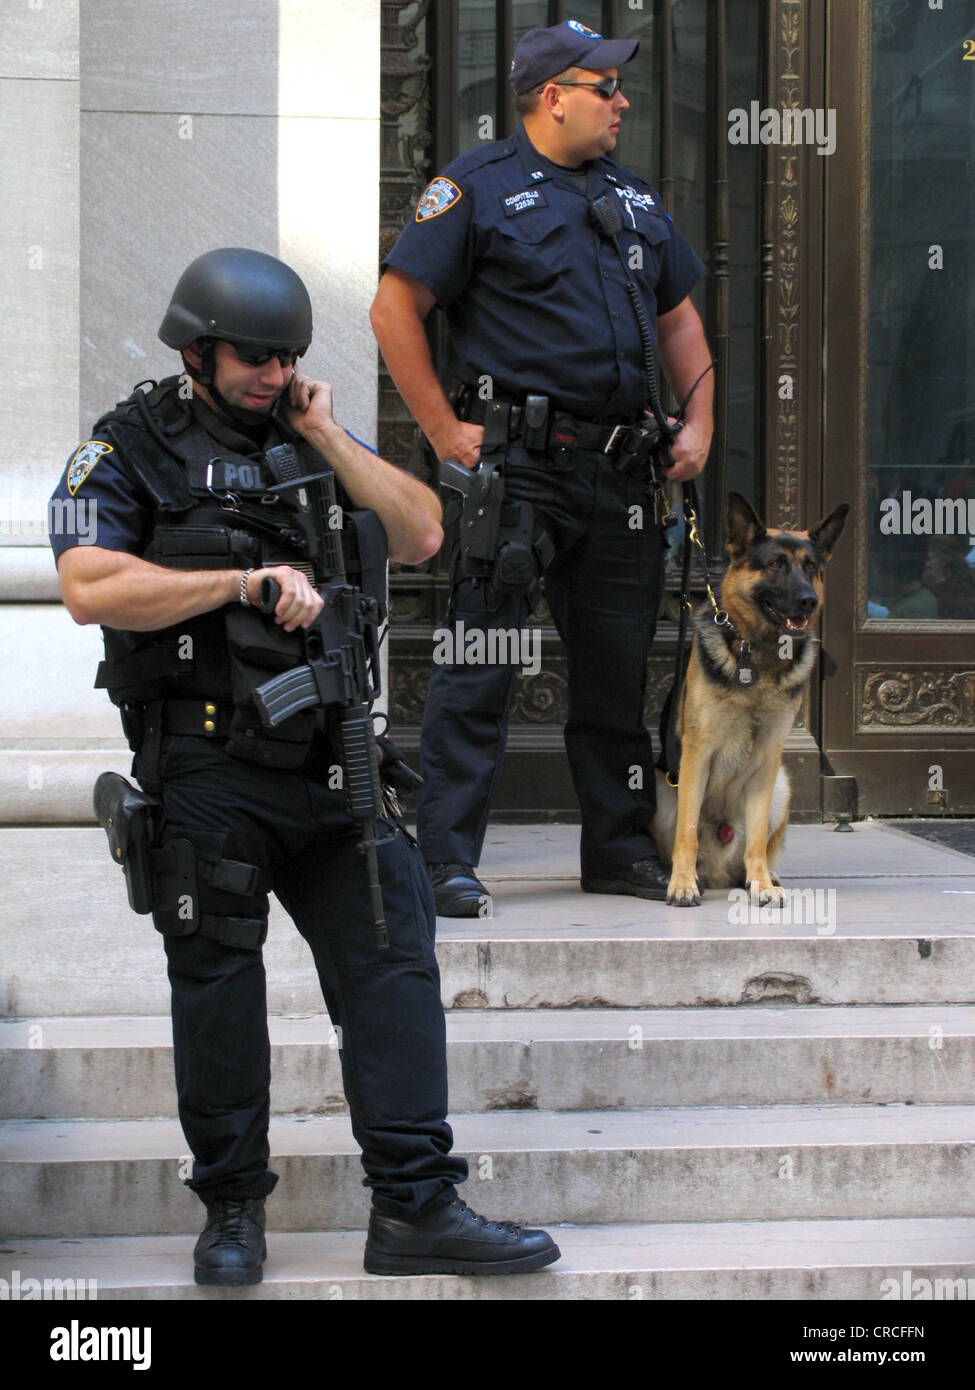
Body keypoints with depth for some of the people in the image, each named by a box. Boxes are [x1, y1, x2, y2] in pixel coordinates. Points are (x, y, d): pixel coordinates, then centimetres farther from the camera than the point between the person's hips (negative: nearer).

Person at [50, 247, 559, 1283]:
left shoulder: (314, 438, 15)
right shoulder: (129, 449, 0)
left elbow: (422, 534, 6)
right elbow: (93, 591, -14)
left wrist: (327, 440, -2)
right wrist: (250, 582, -16)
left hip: (332, 765, 4)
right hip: (208, 775, -4)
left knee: (393, 960, -3)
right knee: (218, 986, 4)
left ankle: (416, 1208, -2)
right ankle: (232, 1209, 17)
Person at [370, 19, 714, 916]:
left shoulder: (636, 200, 18)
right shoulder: (479, 187, -2)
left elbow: (680, 317, 26)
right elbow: (395, 310, -5)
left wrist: (699, 421, 12)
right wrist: (446, 431, -10)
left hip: (619, 468, 6)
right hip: (514, 462, -6)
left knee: (618, 665, 11)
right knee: (480, 665, -8)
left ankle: (621, 850, 21)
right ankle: (448, 860, -4)